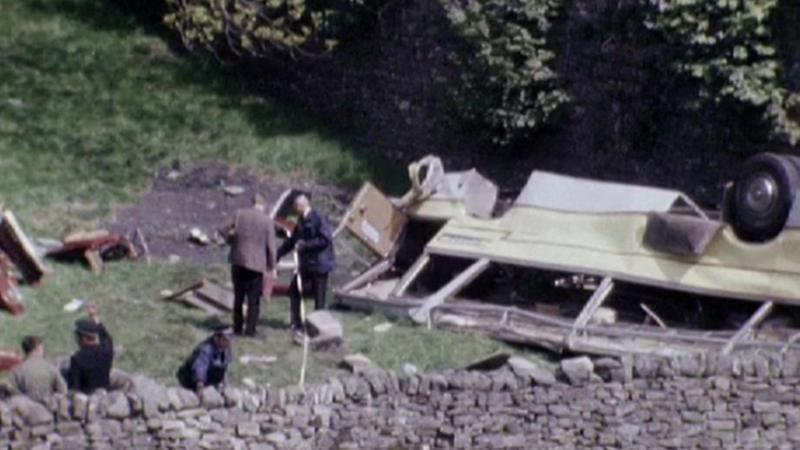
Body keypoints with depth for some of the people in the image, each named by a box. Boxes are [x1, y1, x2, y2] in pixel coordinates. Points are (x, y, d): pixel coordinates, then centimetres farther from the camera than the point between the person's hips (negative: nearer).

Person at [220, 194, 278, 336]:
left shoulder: (239, 214, -2)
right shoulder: (267, 221, -6)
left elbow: (224, 231, 2)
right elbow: (271, 246, -5)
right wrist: (273, 267, 3)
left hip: (238, 261, 3)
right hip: (256, 264, -2)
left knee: (238, 297, 15)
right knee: (254, 299, 6)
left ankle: (237, 328, 19)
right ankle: (250, 329, 3)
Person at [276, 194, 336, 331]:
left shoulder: (318, 219, -15)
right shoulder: (301, 221, 11)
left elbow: (325, 239, -23)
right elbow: (292, 240, 20)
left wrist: (304, 245, -21)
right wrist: (277, 254, 17)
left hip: (319, 264, -9)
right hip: (306, 264, 9)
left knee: (319, 297, -3)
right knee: (294, 291, 11)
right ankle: (296, 324, 20)